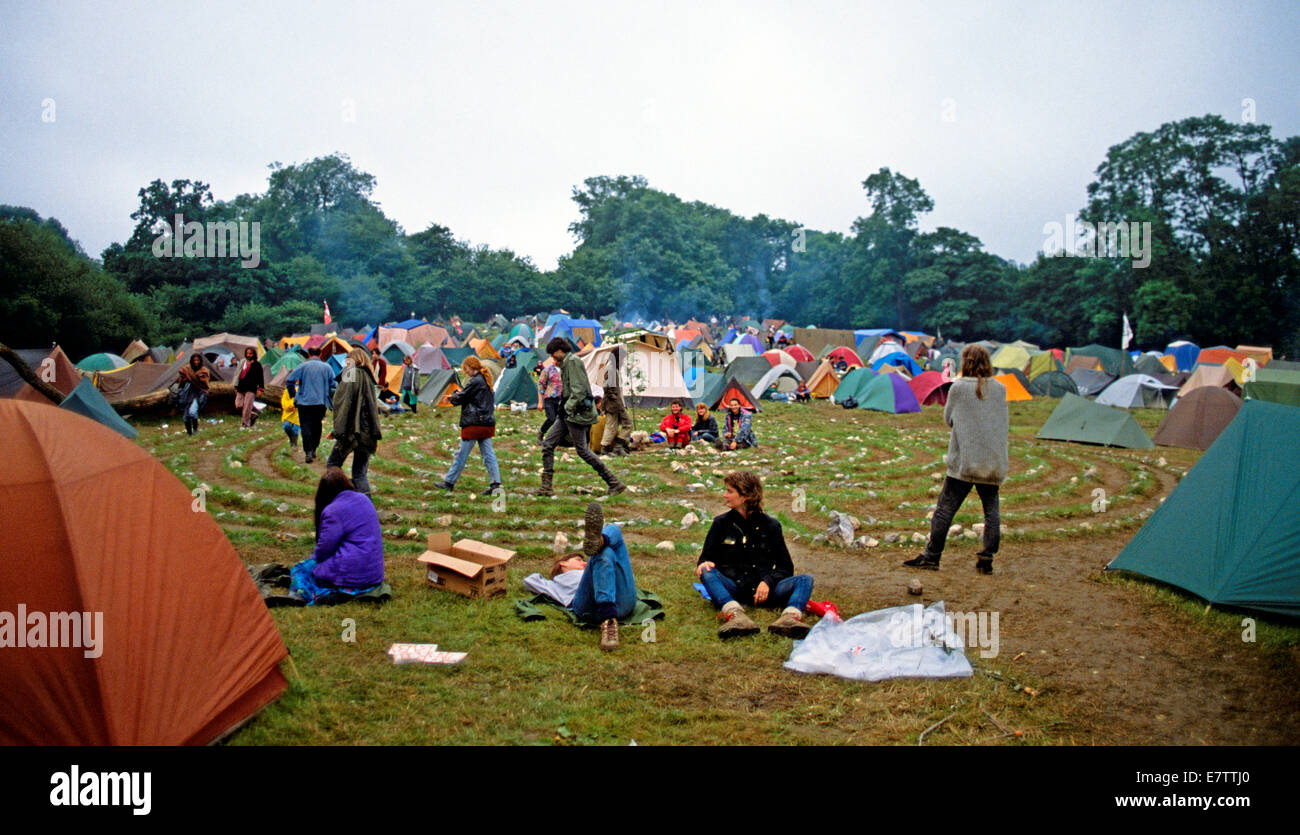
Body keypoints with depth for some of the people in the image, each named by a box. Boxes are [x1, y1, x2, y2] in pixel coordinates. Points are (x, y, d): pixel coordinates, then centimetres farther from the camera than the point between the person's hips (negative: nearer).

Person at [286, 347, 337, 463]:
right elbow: (333, 385, 1)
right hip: (321, 402, 2)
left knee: (306, 426, -2)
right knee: (317, 426, 18)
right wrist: (331, 401, 12)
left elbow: (289, 380, -5)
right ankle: (313, 449, 22)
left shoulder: (303, 366, -2)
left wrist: (293, 394, 9)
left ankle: (308, 452, -13)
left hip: (304, 401, -2)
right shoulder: (327, 367, 2)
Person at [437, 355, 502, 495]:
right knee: (488, 454, 6)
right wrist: (459, 395, 13)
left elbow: (461, 398, -11)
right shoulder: (486, 381, 13)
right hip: (488, 422, 8)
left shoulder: (475, 381, -14)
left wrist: (452, 398, 10)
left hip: (474, 423, -8)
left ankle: (449, 482, 13)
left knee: (462, 454, 2)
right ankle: (496, 484, 0)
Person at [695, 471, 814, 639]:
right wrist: (704, 563, -11)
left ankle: (790, 617, -51)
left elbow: (786, 567, 12)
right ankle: (733, 613, -55)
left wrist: (768, 582, -9)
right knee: (707, 572, -29)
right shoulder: (721, 523, 14)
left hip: (763, 589, 1)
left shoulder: (770, 525, 12)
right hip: (732, 590, 0)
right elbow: (706, 557, 15)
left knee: (805, 579, -21)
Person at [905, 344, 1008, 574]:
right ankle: (987, 559, 8)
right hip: (994, 463, 3)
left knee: (945, 509, 2)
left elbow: (948, 418, 6)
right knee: (991, 511, 10)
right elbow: (1001, 422, 15)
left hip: (964, 462, -3)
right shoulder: (1000, 389, 5)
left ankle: (931, 556, 6)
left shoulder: (959, 387, -6)